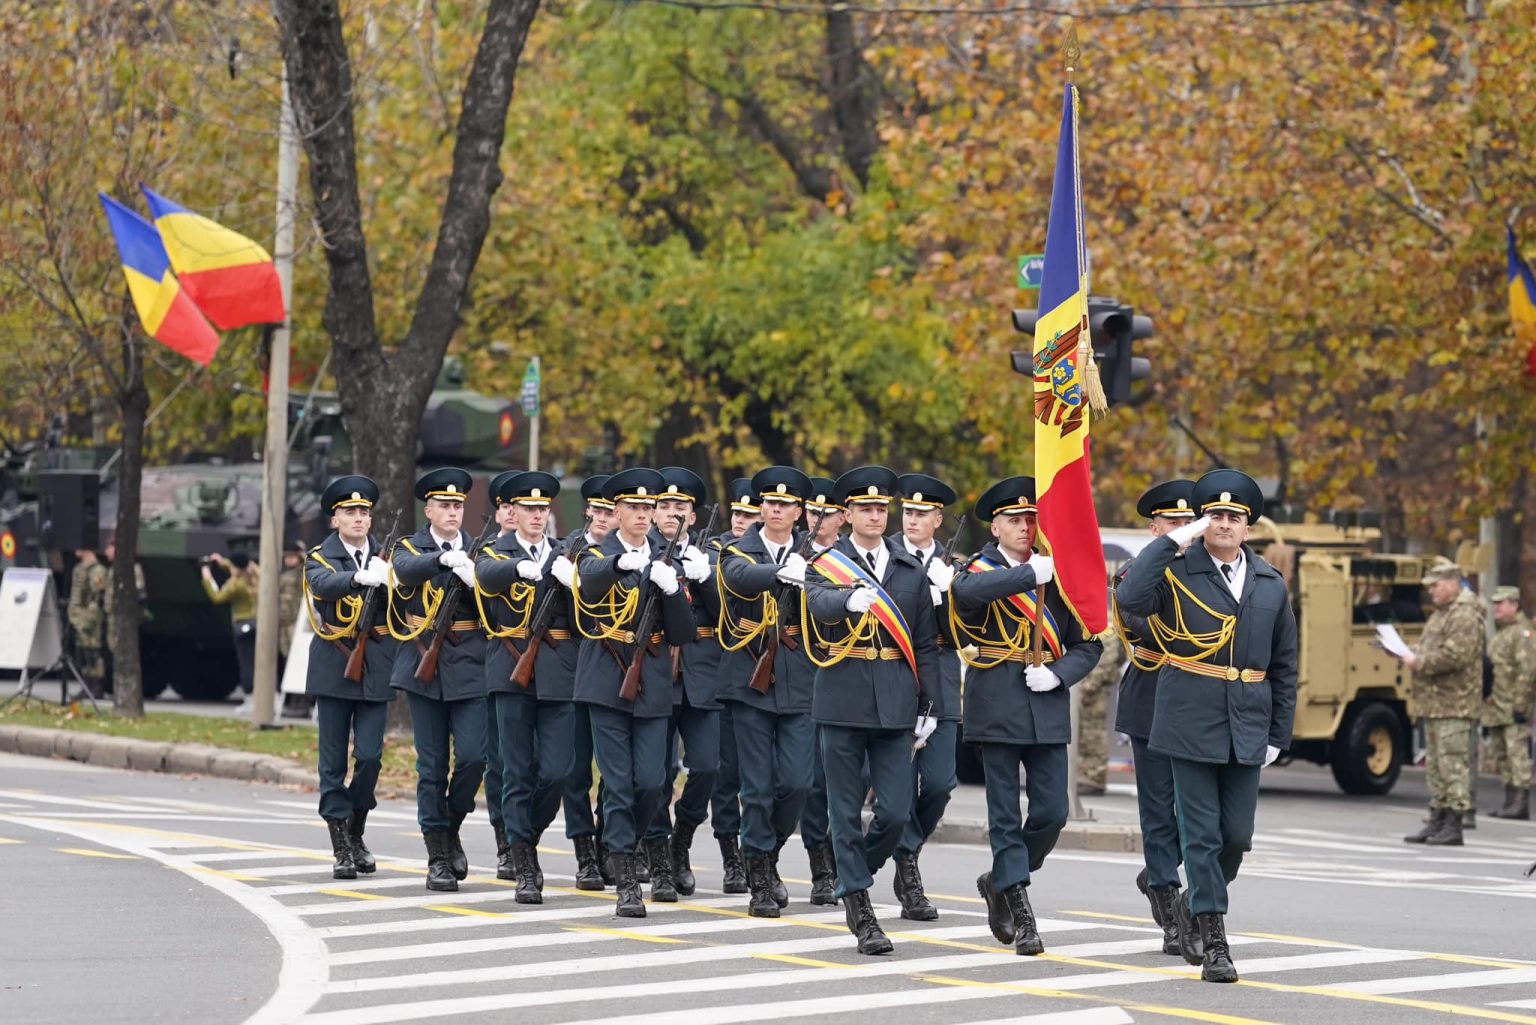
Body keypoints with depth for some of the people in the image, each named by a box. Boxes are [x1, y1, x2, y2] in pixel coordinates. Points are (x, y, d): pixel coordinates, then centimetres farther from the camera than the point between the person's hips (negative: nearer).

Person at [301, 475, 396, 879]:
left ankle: (356, 834, 17)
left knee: (369, 757, -3)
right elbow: (324, 585, -22)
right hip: (334, 668, -1)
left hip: (375, 668, 1)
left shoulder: (387, 556, 9)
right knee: (334, 762, 0)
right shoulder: (320, 557, 1)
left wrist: (387, 578, -22)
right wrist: (359, 576, -41)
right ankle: (341, 849, 4)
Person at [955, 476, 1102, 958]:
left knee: (1051, 813, 1)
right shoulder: (981, 569, 0)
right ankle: (1020, 914, 4)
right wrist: (1030, 573, -25)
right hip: (998, 706, -3)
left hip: (1048, 707, 3)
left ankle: (1000, 882, 24)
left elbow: (1088, 643, 11)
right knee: (1006, 816, -1)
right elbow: (966, 590, -26)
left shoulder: (1056, 575, 11)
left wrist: (1058, 675, -7)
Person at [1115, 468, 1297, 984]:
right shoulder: (1176, 572, -3)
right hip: (1192, 726, -4)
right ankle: (1213, 941, 3)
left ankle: (1194, 905, 31)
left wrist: (1279, 734, 9)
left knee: (1237, 836, 5)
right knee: (1203, 835, -2)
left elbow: (1284, 666, 14)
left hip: (1247, 731, 4)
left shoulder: (1271, 585, 9)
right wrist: (1171, 540, -20)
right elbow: (1129, 597, -24)